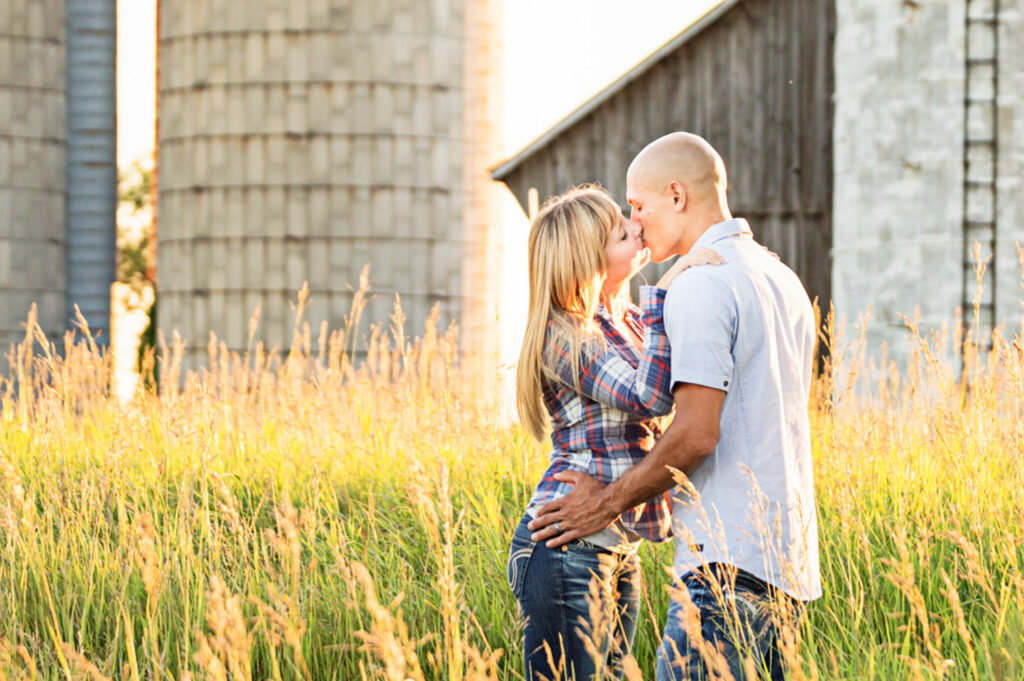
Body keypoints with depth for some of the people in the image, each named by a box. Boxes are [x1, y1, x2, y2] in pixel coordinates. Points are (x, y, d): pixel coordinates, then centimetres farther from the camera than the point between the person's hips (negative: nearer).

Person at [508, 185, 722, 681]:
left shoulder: (634, 324, 12)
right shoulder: (564, 337, -14)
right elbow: (649, 398, -25)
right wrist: (664, 295, -24)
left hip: (617, 550, 9)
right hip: (566, 549, -9)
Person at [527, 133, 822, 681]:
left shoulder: (700, 286, -9)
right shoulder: (783, 281, 20)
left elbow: (697, 433, -17)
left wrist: (610, 500, -5)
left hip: (729, 558, -10)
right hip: (790, 561, 10)